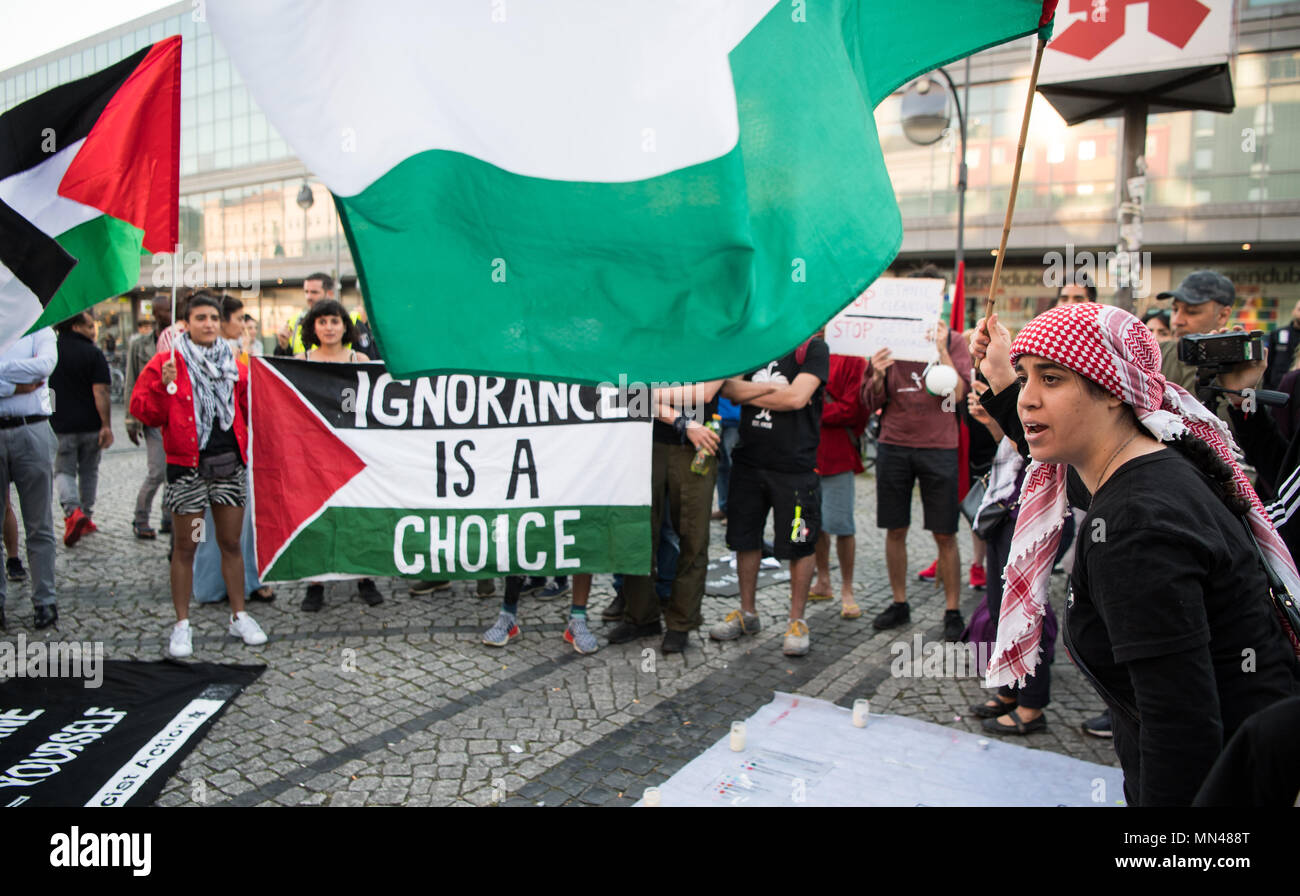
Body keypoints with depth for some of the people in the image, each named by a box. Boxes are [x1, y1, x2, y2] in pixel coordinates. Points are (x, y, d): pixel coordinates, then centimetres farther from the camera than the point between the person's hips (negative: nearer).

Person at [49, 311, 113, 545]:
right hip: (91, 425, -1)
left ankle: (72, 511, -17)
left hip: (60, 425, 1)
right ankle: (87, 518, 20)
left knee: (63, 470, 7)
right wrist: (106, 425, -15)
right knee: (89, 471, 14)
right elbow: (100, 392, -16)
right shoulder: (93, 354, -8)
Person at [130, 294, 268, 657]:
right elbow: (143, 410, -7)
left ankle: (239, 616, 23)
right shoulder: (166, 364, -2)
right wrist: (165, 387, -21)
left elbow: (249, 409, 19)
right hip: (187, 467, -3)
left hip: (229, 463, 3)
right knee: (185, 547, 5)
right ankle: (182, 624, 17)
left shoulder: (234, 366, 10)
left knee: (231, 543, 11)